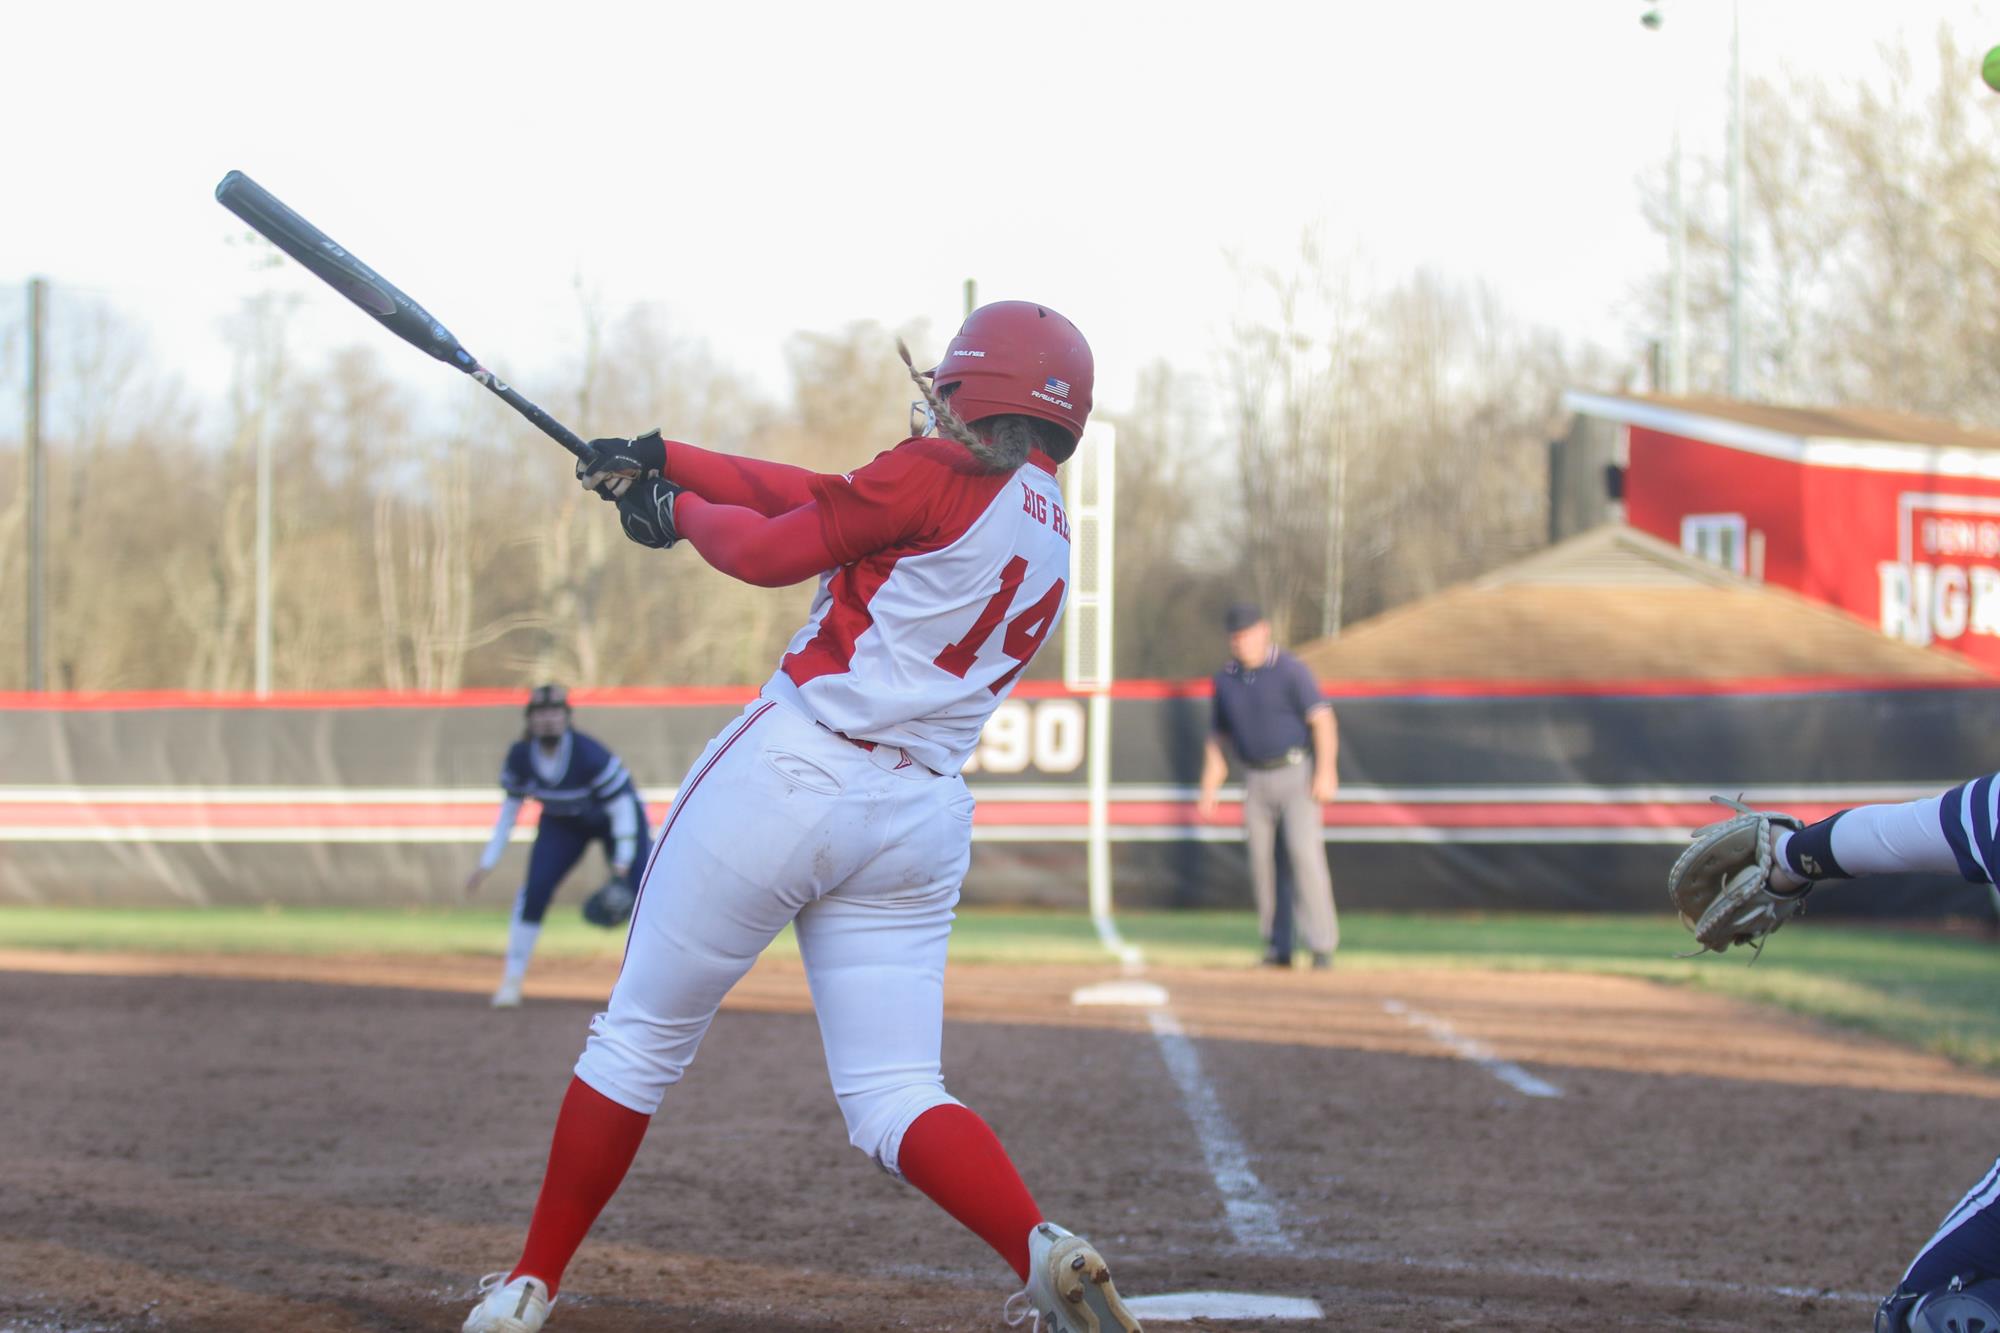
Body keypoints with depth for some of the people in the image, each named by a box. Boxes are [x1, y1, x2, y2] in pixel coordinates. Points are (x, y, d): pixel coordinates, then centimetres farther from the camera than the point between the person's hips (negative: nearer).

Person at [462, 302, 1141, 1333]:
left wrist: (681, 508, 15)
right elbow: (828, 501, 18)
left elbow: (767, 552, -4)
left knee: (639, 1040, 9)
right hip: (925, 817, 6)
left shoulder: (939, 477, -8)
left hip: (789, 777, -6)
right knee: (893, 1097, 3)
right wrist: (669, 461, 19)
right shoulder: (1053, 532, 15)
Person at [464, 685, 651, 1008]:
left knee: (641, 893, -17)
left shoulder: (589, 754, -34)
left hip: (612, 819, -3)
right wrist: (487, 863, -8)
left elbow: (621, 805, -26)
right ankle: (512, 980, -3)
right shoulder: (520, 756, -20)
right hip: (562, 822, 3)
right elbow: (510, 809, -5)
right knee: (534, 890, -14)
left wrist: (622, 864, -32)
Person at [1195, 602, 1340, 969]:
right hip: (1257, 783, 5)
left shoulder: (1290, 670, -8)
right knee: (1261, 862, 2)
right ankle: (1275, 948, 11)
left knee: (1304, 852, -16)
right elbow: (1217, 737, 18)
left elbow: (1322, 719, -16)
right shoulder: (1225, 680, 9)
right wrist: (1209, 791, 10)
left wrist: (1326, 770, -28)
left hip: (1297, 775, -5)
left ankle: (1322, 945, -17)